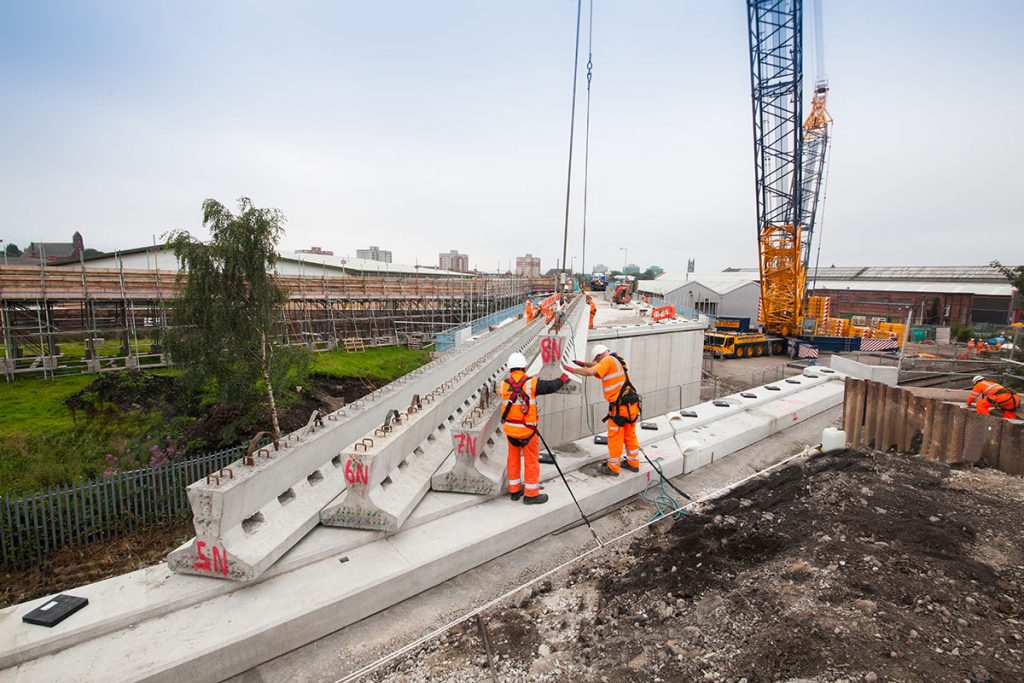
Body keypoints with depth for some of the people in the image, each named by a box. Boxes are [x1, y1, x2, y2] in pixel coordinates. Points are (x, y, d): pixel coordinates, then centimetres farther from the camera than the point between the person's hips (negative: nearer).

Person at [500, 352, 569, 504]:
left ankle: (514, 490, 28)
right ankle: (531, 495, 16)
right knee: (531, 460, 8)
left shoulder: (503, 384, -4)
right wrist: (563, 378, 14)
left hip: (509, 428, 5)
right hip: (527, 429, -4)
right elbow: (551, 386, -5)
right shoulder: (531, 383, -14)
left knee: (514, 458, 18)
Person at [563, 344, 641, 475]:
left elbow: (590, 372, -23)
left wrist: (572, 369, -13)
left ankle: (613, 467, 14)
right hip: (632, 404, 9)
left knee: (615, 437, 4)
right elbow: (598, 365, 31)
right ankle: (633, 463, 32)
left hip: (620, 406, -9)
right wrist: (584, 363, 22)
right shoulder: (616, 360, 16)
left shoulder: (608, 361, -11)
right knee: (630, 435, 20)